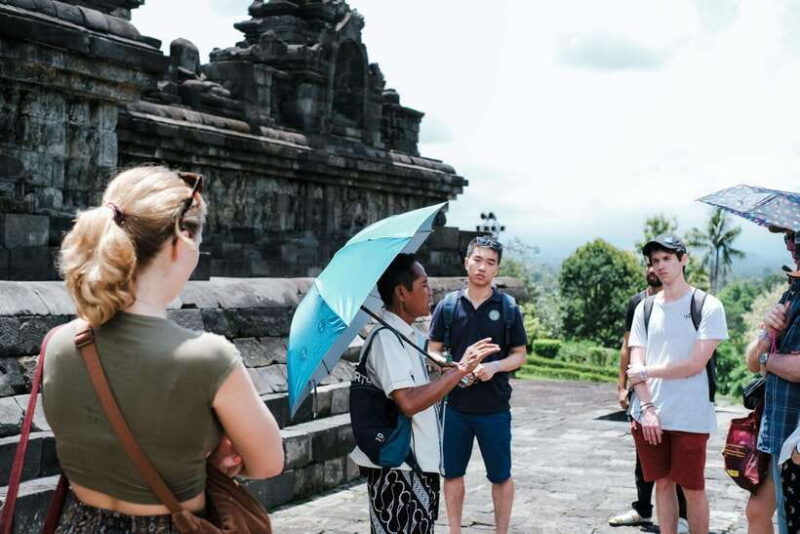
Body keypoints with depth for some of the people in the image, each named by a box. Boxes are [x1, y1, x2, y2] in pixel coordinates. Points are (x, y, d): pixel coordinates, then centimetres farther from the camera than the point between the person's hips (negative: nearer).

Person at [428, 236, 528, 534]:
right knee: (452, 473, 11)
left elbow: (520, 355, 3)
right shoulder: (448, 305, 1)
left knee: (500, 476, 9)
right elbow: (434, 351, 5)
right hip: (455, 405, 1)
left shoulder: (507, 308, -1)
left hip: (494, 407, -1)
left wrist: (495, 366, -16)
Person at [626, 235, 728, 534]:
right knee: (662, 483, 12)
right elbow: (636, 365, 3)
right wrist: (647, 407, -10)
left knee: (693, 488, 4)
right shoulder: (645, 308, 9)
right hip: (648, 415, 4)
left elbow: (695, 364, -12)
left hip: (690, 418, -4)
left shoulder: (708, 306, -5)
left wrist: (646, 372, -4)